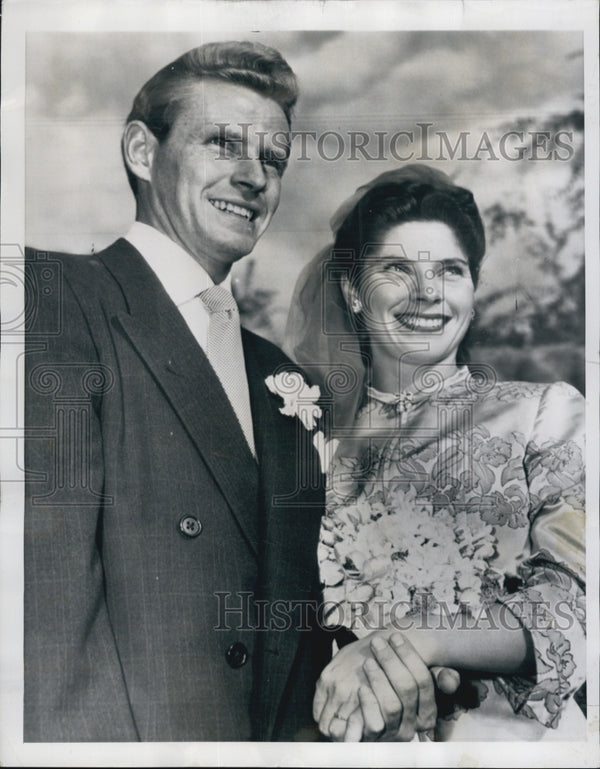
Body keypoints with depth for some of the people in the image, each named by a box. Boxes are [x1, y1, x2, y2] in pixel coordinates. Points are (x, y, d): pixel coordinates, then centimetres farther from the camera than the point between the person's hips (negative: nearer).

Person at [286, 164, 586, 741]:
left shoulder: (544, 414, -5)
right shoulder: (319, 431, 1)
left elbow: (571, 612, -10)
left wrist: (414, 643, -24)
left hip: (502, 731, -1)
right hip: (348, 732, 2)